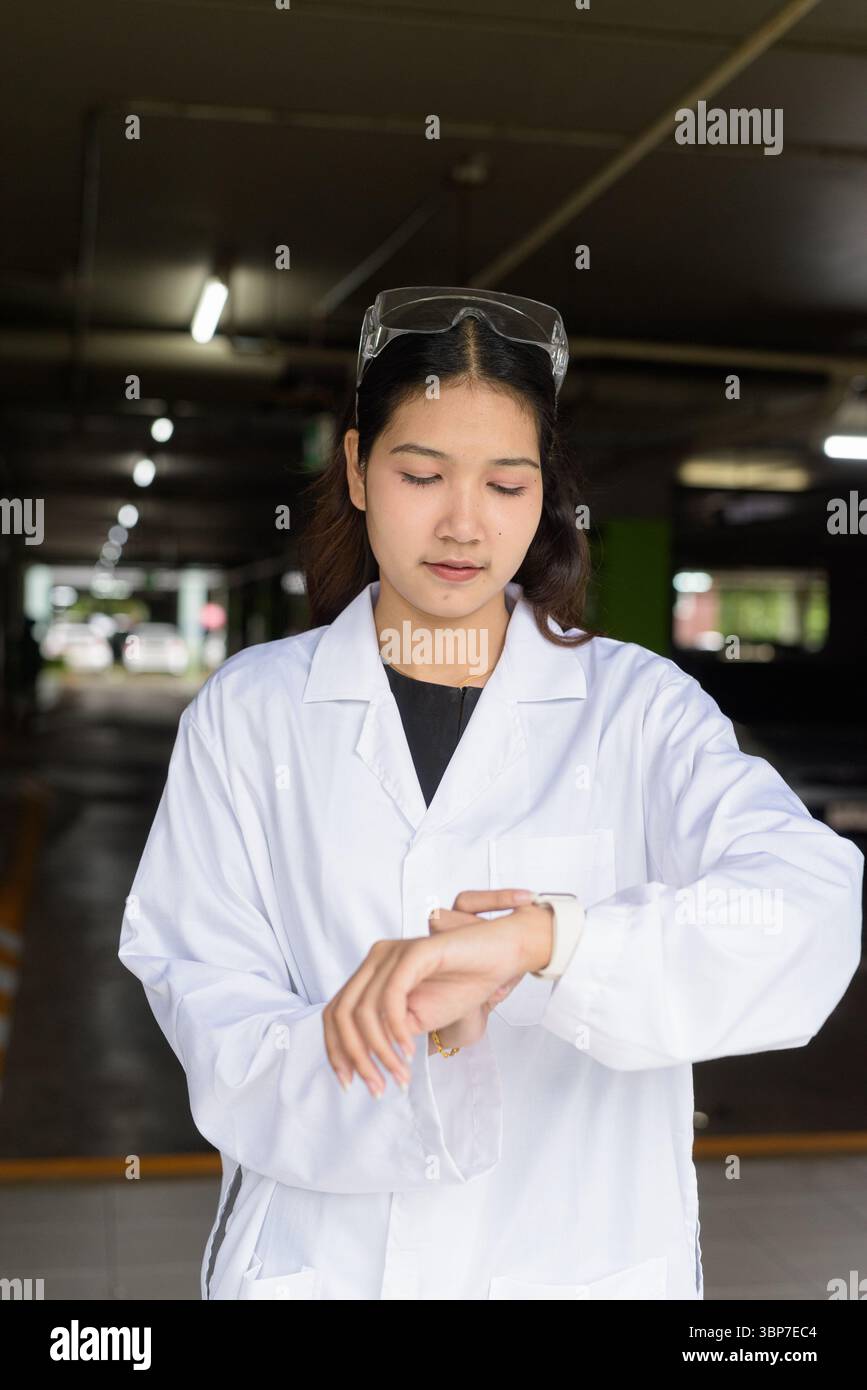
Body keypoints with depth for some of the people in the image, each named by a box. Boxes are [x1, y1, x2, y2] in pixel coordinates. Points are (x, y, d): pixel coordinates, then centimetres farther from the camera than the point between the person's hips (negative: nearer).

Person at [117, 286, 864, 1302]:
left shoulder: (637, 706, -6)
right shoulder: (248, 711, -4)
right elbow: (212, 1024, -9)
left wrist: (539, 937, -36)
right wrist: (425, 1045, -27)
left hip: (581, 1257, 0)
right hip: (313, 1260, 0)